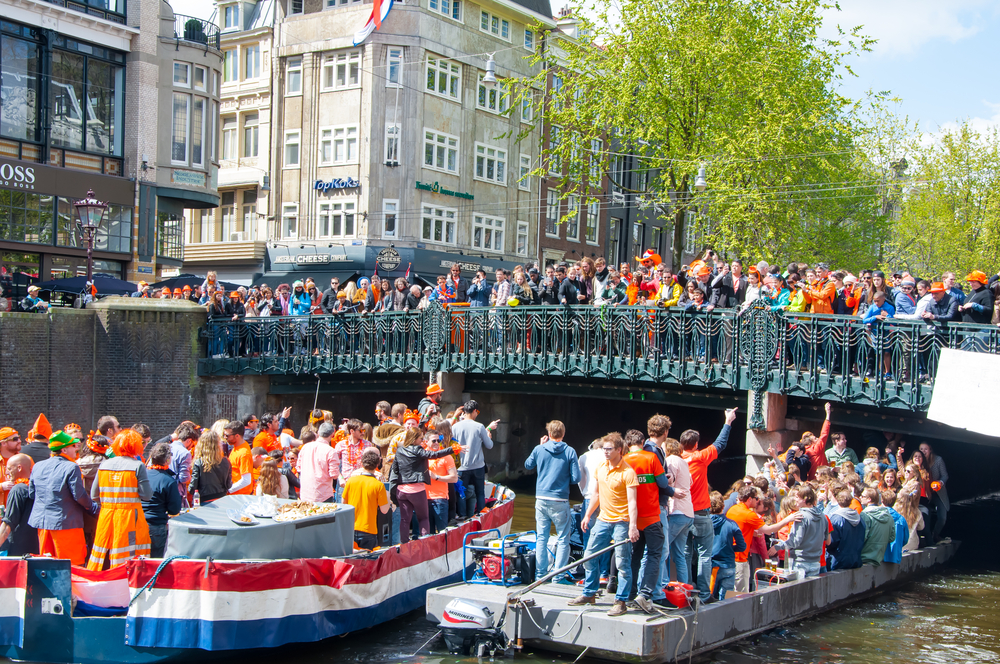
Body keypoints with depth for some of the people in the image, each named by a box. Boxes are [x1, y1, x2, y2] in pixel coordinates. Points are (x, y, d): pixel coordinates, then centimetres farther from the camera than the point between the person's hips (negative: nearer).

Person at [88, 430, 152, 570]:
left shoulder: (104, 465, 5)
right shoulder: (138, 466, -8)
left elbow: (94, 495, 6)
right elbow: (146, 495, -11)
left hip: (106, 517, 5)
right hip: (130, 517, -5)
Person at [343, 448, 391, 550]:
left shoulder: (351, 480, -2)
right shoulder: (378, 485, -11)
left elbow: (344, 502, 8)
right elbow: (384, 510, -7)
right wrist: (387, 498, 10)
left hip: (350, 530, 3)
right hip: (368, 532, -3)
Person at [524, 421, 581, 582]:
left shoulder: (539, 449, -1)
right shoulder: (570, 452, -7)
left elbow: (527, 466, 18)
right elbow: (576, 478, -7)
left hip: (541, 499, 3)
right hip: (560, 501, -3)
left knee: (541, 537, 11)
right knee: (563, 539, 6)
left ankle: (540, 573, 13)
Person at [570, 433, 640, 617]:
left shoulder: (627, 472, -15)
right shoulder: (600, 468, 8)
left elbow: (632, 501, -21)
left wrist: (633, 526, -31)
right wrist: (588, 515, 20)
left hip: (621, 522, -7)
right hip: (603, 520, 7)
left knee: (622, 563, -4)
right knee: (589, 557, 12)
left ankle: (621, 601, 6)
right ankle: (589, 594, 27)